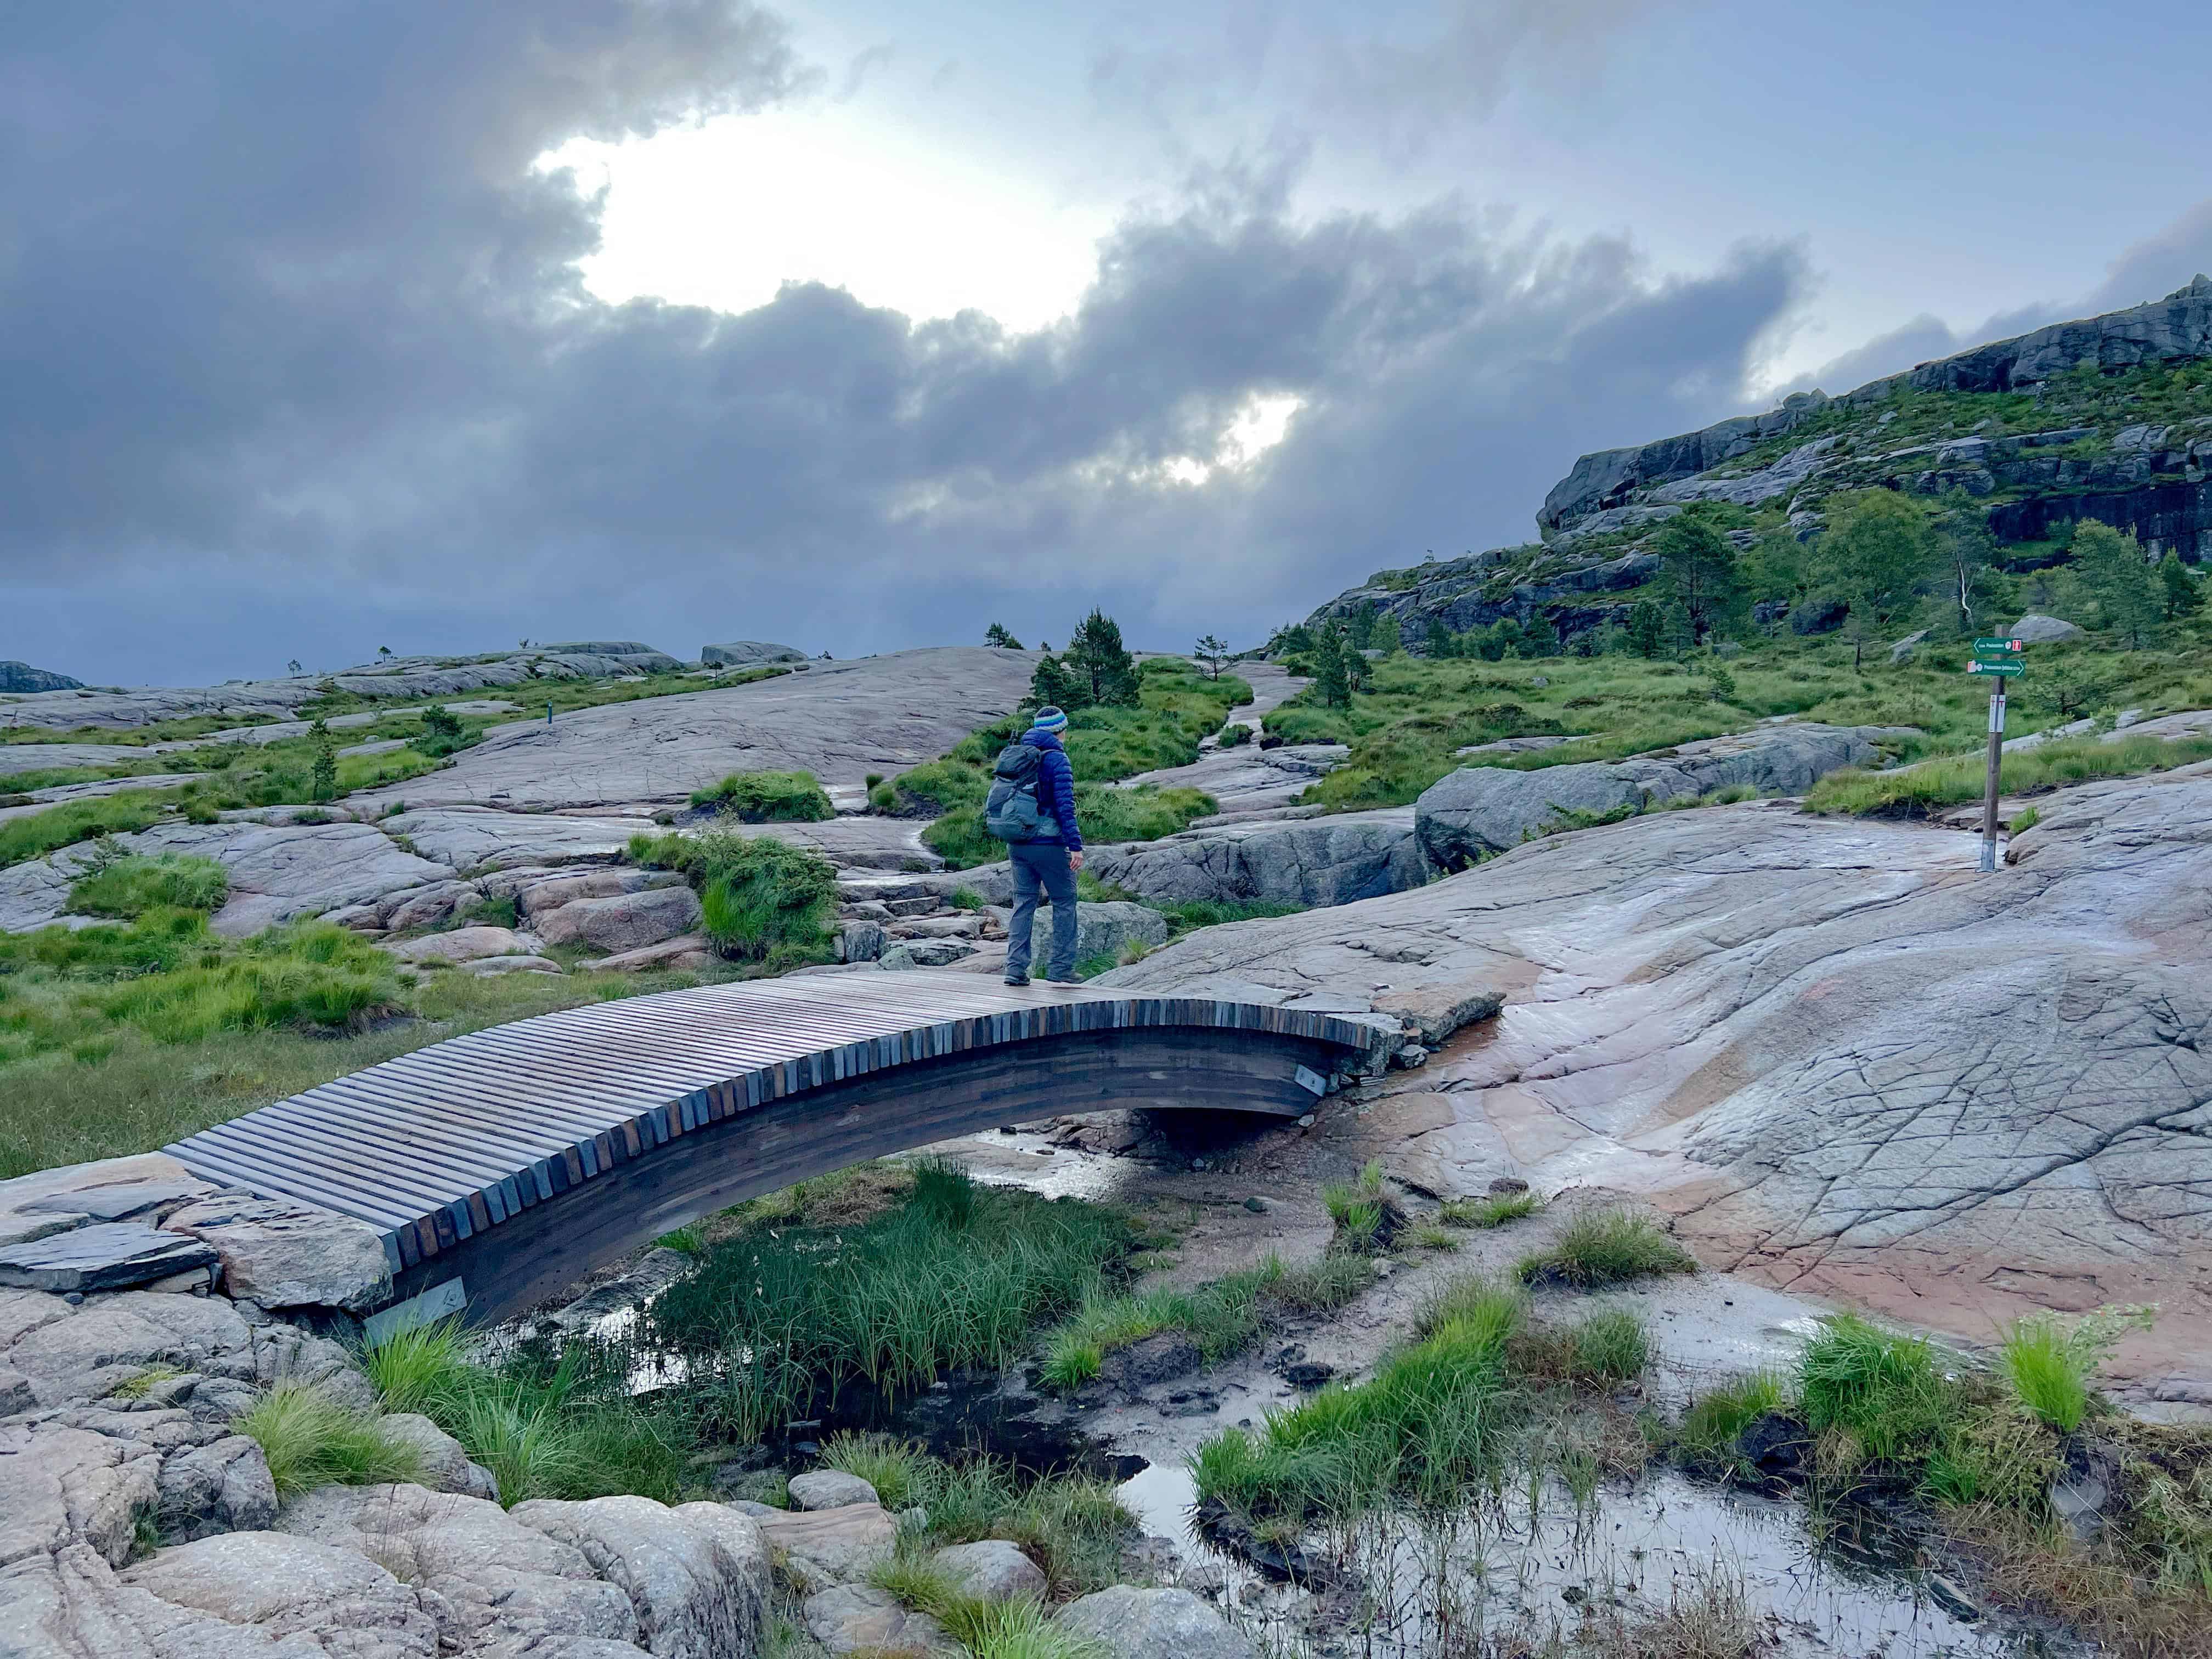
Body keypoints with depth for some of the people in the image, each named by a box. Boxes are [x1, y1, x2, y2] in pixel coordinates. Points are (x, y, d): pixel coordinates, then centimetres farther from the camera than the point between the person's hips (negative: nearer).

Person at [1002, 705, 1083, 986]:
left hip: (1016, 844, 6)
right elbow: (1065, 806, -17)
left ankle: (1015, 968, 6)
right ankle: (1060, 969, 6)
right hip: (1048, 844, -6)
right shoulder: (1057, 759, -11)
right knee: (1064, 902, 6)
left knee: (1023, 903, 11)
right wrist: (1076, 846, -15)